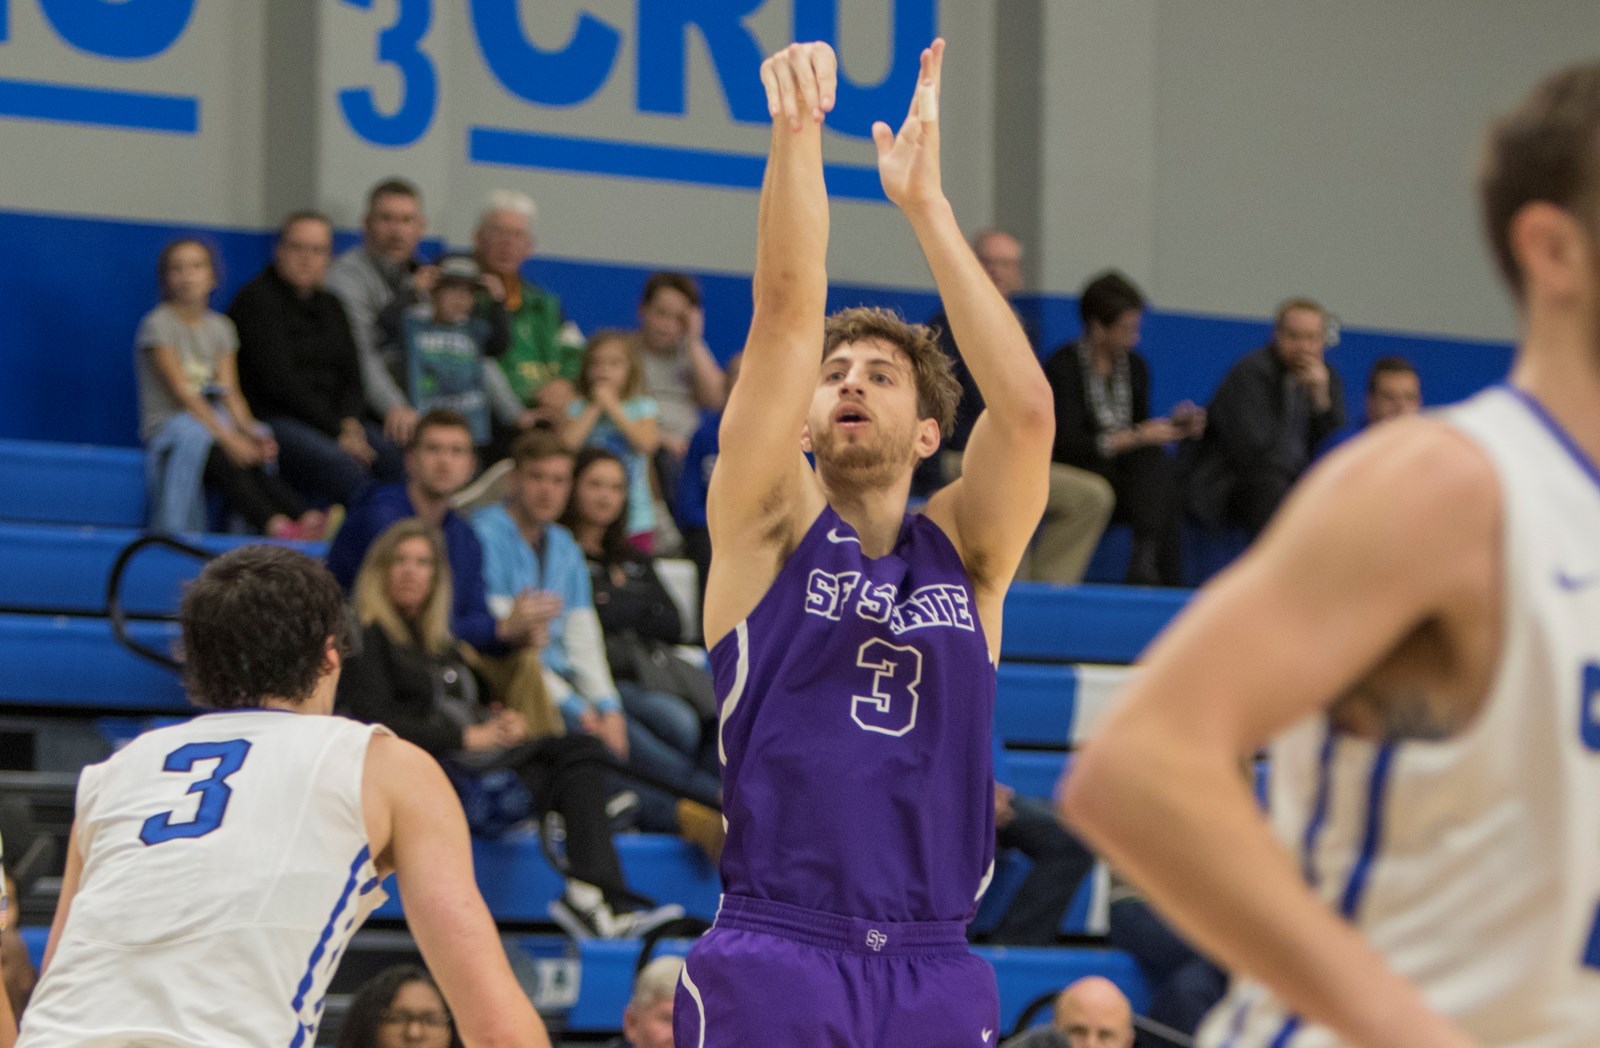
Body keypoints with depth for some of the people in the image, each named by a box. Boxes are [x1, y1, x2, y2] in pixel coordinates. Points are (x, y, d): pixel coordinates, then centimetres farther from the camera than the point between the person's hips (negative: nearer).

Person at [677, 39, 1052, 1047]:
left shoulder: (966, 552, 12)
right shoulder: (772, 524, 7)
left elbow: (1027, 406, -5)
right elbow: (786, 318, -4)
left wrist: (927, 203, -7)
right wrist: (797, 131, -14)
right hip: (775, 957, -3)